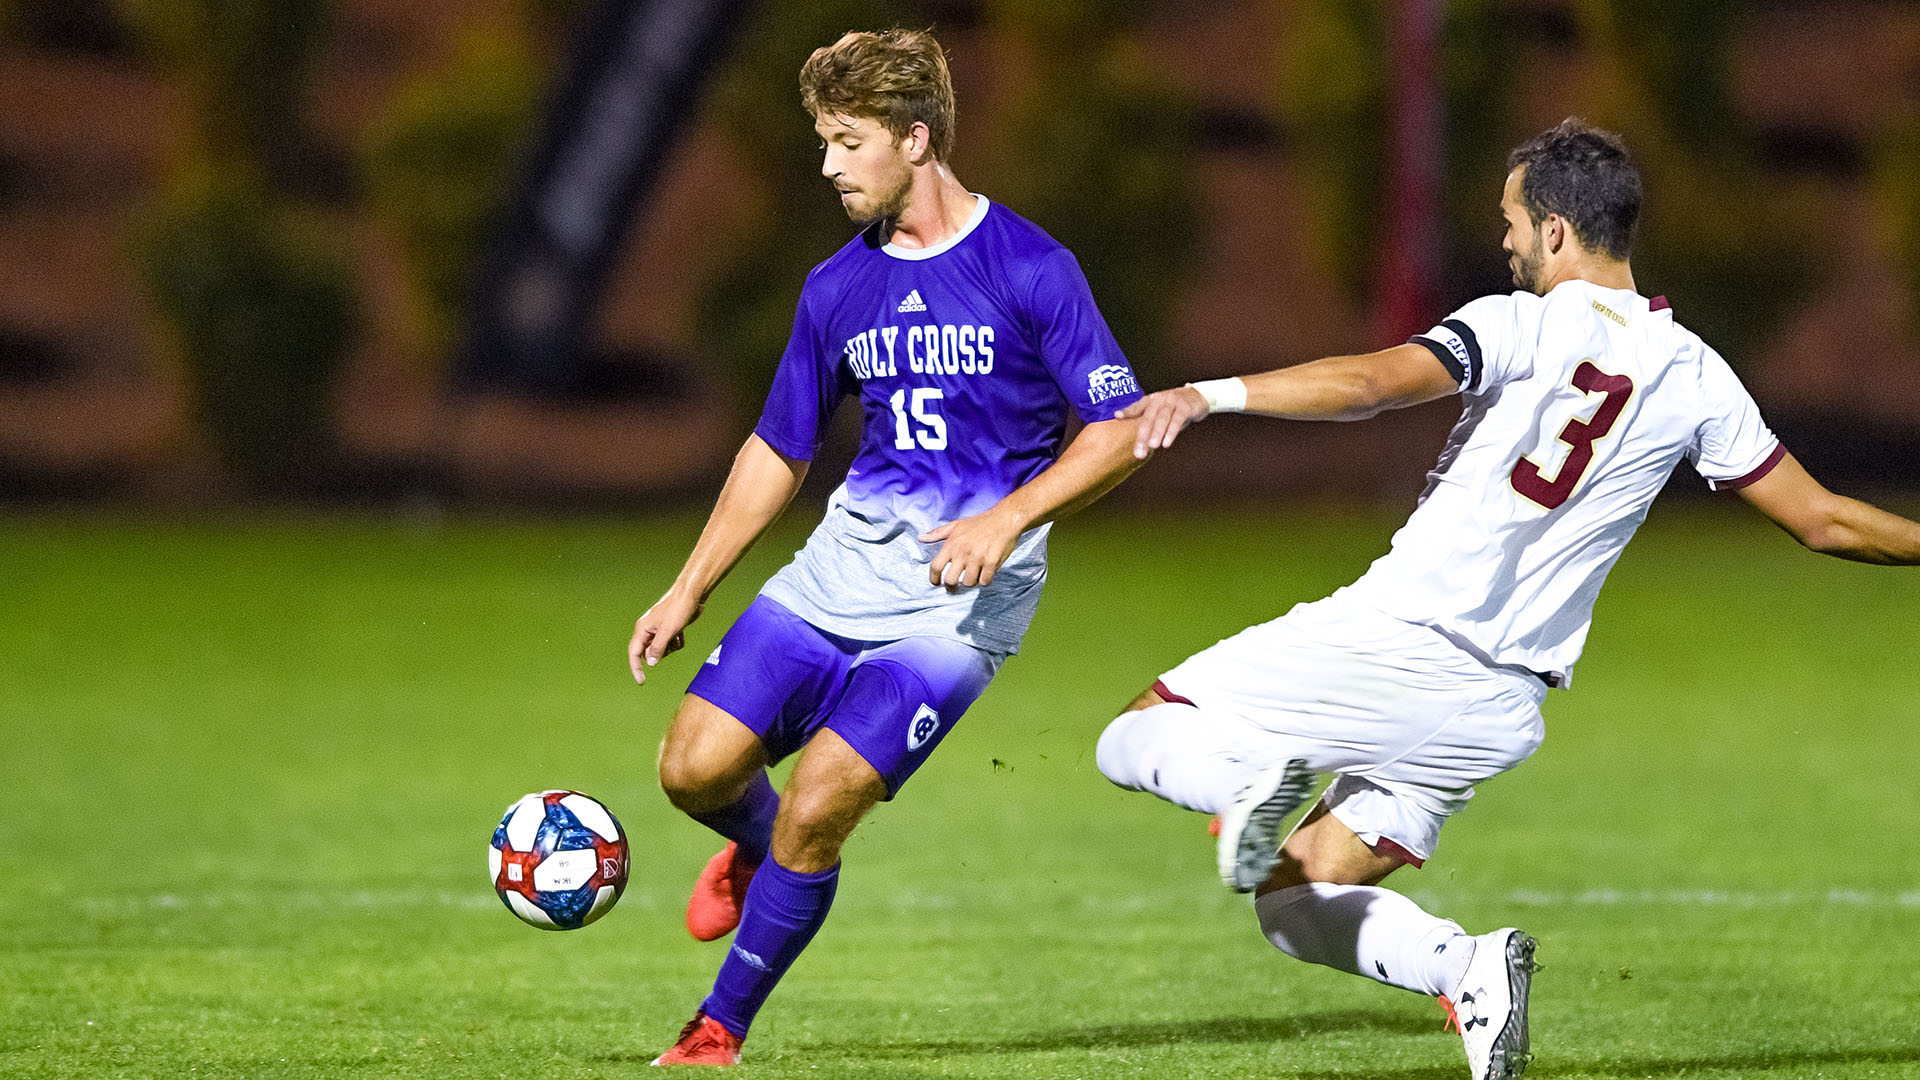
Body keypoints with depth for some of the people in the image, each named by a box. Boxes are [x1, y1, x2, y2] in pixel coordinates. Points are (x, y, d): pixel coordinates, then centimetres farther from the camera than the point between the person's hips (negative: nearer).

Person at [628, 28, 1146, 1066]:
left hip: (960, 601, -5)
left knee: (816, 809, -16)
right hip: (838, 567, 5)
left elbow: (1120, 429, -9)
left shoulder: (1029, 269, -9)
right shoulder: (837, 289, 8)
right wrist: (686, 592, 14)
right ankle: (761, 852, 30)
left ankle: (719, 1031, 2)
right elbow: (777, 452, 18)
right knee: (696, 765, -6)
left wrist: (1007, 518, -22)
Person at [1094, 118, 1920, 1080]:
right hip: (1497, 704, 5)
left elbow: (1374, 382, -23)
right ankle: (1466, 965, -12)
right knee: (1297, 902, 17)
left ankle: (1253, 780, -24)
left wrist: (1212, 394, -30)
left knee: (1134, 739, 10)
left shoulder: (1522, 326, -7)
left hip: (1392, 635, -5)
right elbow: (1822, 521, 12)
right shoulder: (1695, 378, 7)